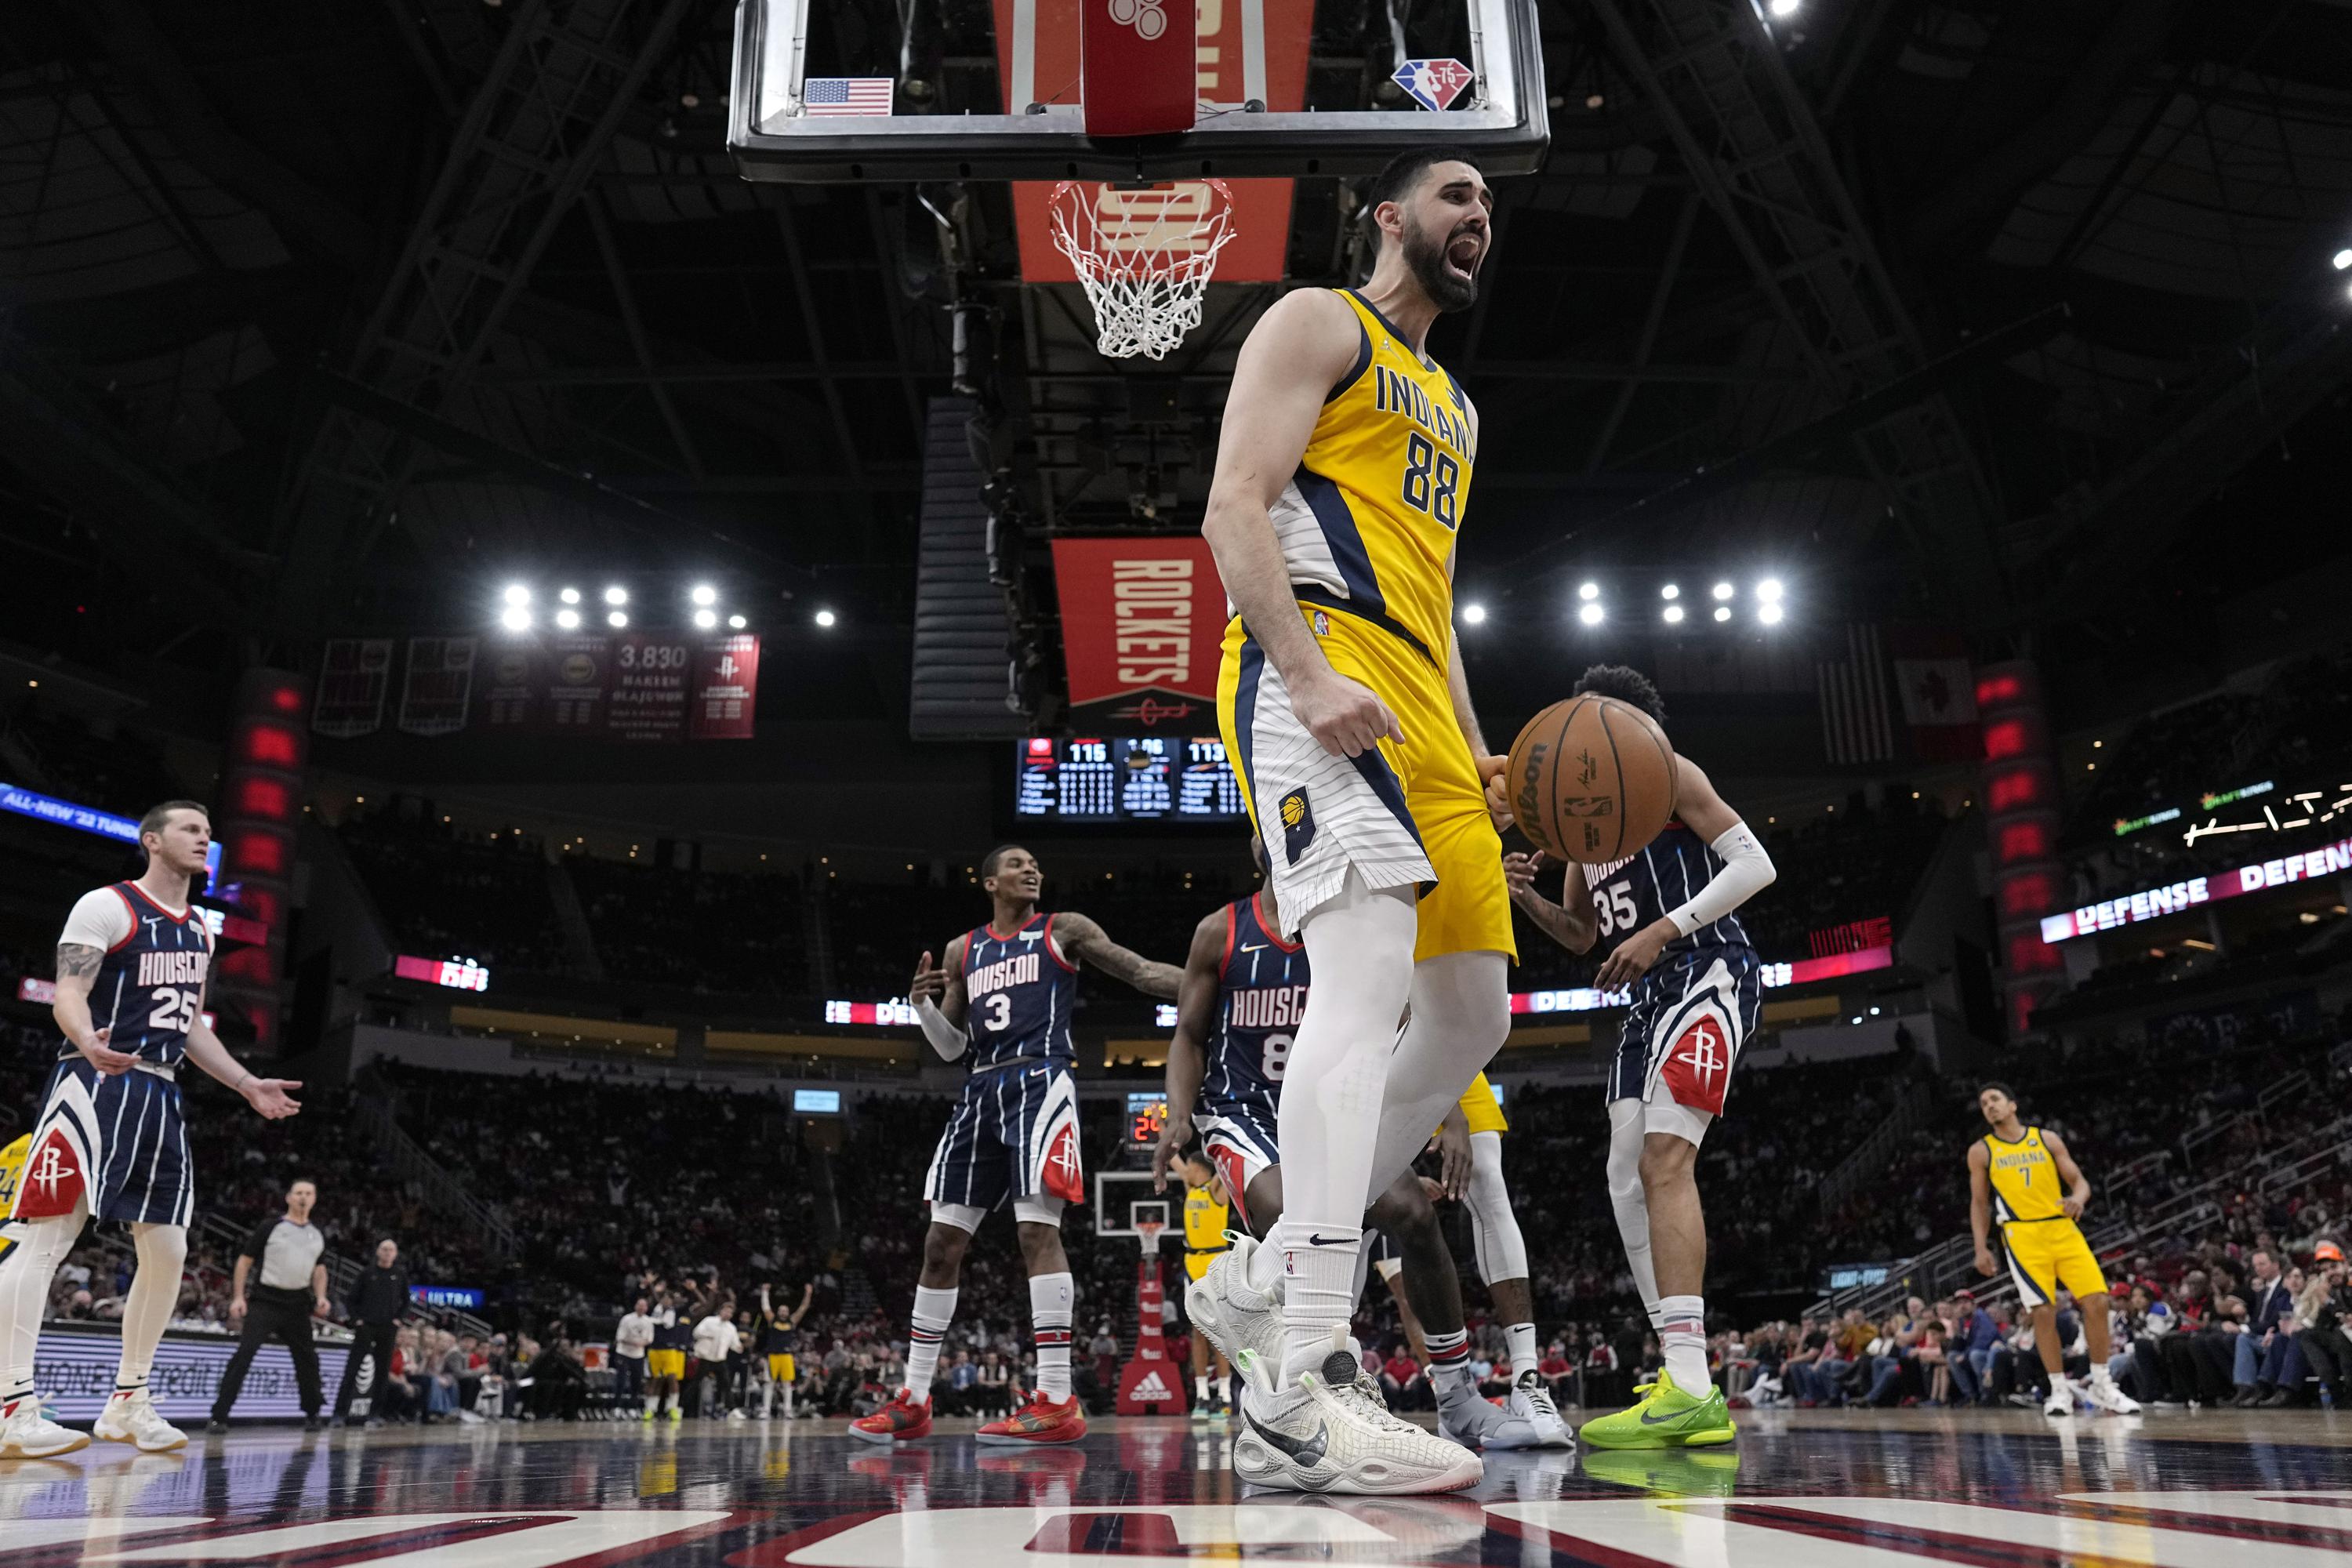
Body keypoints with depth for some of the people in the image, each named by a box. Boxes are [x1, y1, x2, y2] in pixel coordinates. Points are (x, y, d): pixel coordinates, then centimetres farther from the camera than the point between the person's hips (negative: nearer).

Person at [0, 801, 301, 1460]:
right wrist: (88, 1043, -36)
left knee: (167, 1251, 6)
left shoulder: (199, 931, 18)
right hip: (95, 1085, -8)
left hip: (160, 1095, 8)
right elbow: (68, 993, -14)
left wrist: (248, 1085, 19)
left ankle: (126, 1403, 17)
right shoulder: (106, 906, -5)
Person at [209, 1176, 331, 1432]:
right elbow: (245, 1261, -1)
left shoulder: (318, 1235, 11)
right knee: (244, 1354, -17)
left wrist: (320, 1296, 6)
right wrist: (238, 1296, -9)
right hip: (265, 1300, -5)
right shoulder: (269, 1228, -3)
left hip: (298, 1304, 5)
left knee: (307, 1359, 9)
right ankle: (218, 1416, -14)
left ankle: (312, 1415, 25)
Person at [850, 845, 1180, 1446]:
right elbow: (951, 1046, 20)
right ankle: (913, 1401, 13)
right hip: (982, 1092, 5)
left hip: (1041, 1083, -5)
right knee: (942, 1242, 5)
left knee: (1037, 1228, -18)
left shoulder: (1064, 930, 8)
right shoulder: (961, 951, 19)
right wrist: (922, 1004, -1)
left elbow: (1141, 972, 3)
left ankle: (1056, 1401, -18)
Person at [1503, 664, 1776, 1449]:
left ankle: (1690, 1388, -29)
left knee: (1664, 1157, -24)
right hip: (1649, 996, 9)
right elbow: (1580, 935, 25)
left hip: (1709, 971, -9)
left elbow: (1754, 863, -10)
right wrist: (1526, 896, 4)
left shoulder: (1666, 773, -1)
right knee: (1628, 1180, 4)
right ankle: (1686, 1387, 8)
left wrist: (1664, 930, -19)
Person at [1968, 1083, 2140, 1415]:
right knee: (2044, 1312, -7)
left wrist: (2078, 1198, -16)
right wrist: (1981, 1247, 0)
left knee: (2096, 1302, -5)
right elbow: (1979, 1203, 9)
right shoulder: (1981, 1151, 6)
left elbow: (2079, 1181, 8)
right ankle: (2060, 1391, 6)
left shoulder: (2047, 1139, 8)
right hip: (2022, 1235, -1)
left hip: (2062, 1229, 2)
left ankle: (2102, 1386, 9)